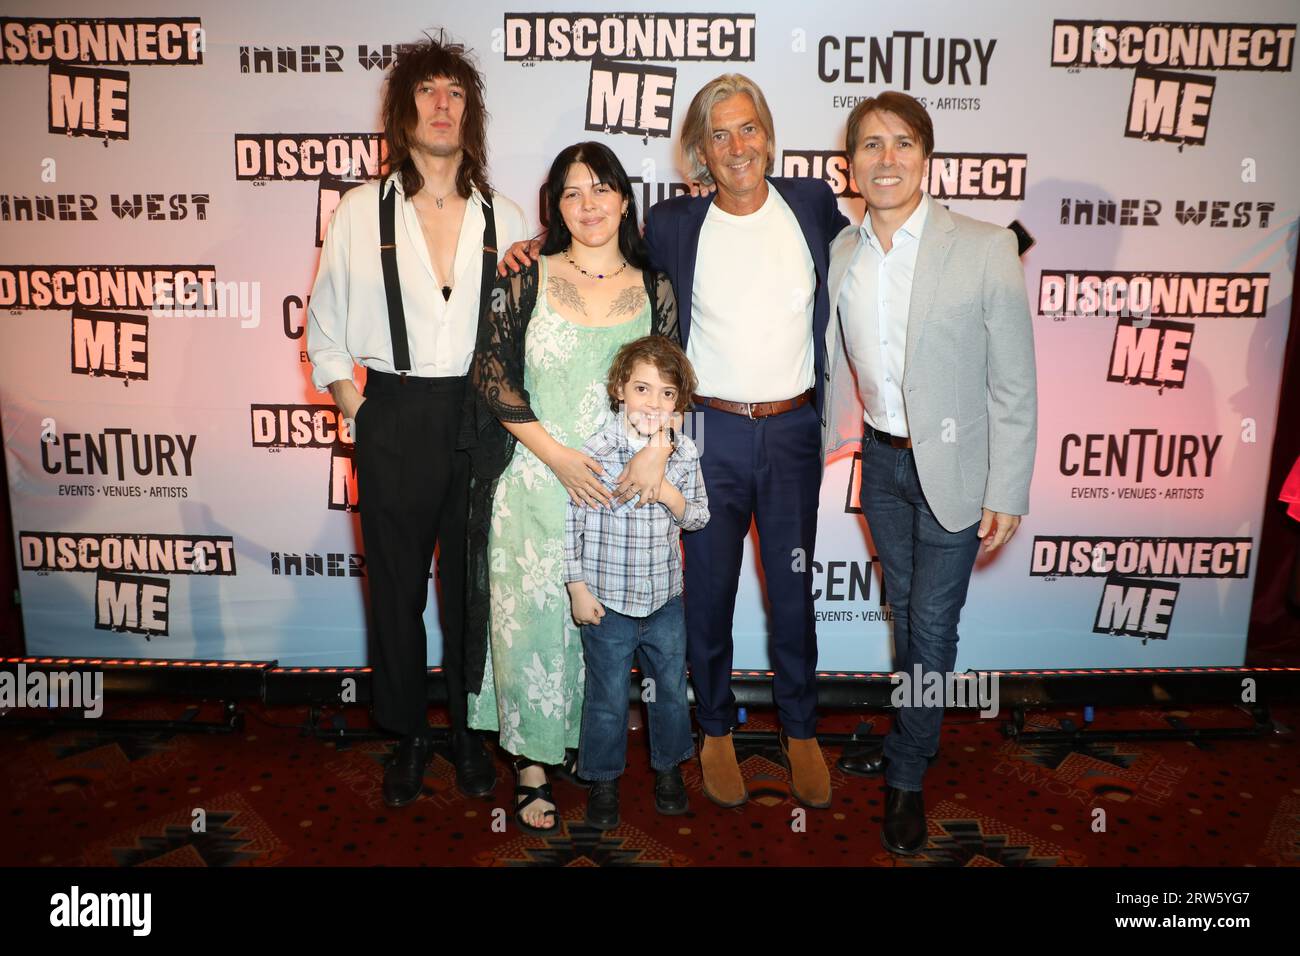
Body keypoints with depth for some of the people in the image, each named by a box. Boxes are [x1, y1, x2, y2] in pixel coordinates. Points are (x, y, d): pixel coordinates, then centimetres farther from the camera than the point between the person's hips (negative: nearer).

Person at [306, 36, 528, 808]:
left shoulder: (505, 217, 4)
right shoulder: (362, 211, 3)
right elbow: (326, 329, 7)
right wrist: (356, 410, 0)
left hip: (480, 419, 0)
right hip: (395, 422, 0)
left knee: (472, 585, 10)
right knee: (397, 585, 9)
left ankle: (471, 734, 29)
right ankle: (410, 735, 29)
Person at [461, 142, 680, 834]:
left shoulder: (654, 291, 5)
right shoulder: (527, 280, -1)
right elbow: (491, 373, -5)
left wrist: (658, 449, -12)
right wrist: (557, 454, -13)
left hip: (619, 487, 2)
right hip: (534, 483, -2)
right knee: (531, 618, 4)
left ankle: (586, 741, 35)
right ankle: (533, 766, 20)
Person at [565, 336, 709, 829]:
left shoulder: (684, 451, -3)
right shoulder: (595, 451, -16)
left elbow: (699, 516, 7)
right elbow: (569, 520, -10)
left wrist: (671, 495, -14)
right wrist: (578, 588, -9)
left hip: (666, 599, 4)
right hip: (607, 602, -4)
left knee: (672, 690, 18)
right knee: (608, 699, 11)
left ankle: (669, 767, 42)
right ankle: (603, 780, 32)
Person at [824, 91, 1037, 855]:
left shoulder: (986, 248, -15)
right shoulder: (839, 254, -2)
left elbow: (1014, 384, -12)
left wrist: (1008, 492, -13)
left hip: (952, 465, -4)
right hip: (882, 459, 4)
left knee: (933, 624, 4)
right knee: (906, 610, 20)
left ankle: (907, 776, 25)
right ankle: (916, 738, 42)